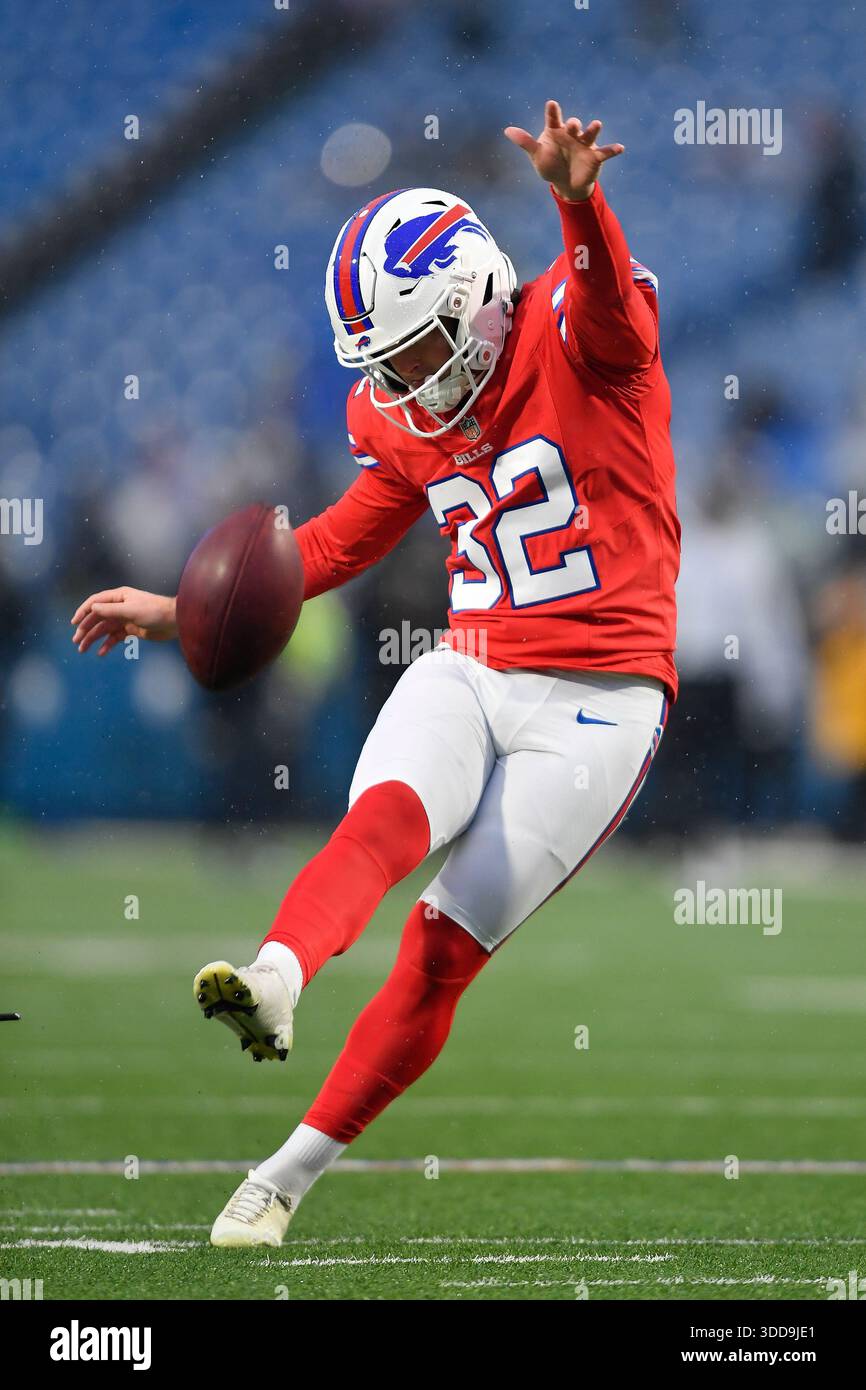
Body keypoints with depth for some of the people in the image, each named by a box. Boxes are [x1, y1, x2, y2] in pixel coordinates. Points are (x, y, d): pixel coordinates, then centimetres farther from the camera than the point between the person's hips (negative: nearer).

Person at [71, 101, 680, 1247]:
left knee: (444, 950, -6)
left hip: (597, 701, -5)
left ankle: (290, 1174, 2)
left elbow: (612, 297, -34)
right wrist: (184, 612, 19)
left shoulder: (575, 343, -10)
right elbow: (341, 543, 24)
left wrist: (579, 200, -58)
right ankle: (274, 981, -55)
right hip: (468, 673, 5)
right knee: (387, 815, -28)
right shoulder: (412, 429, 10)